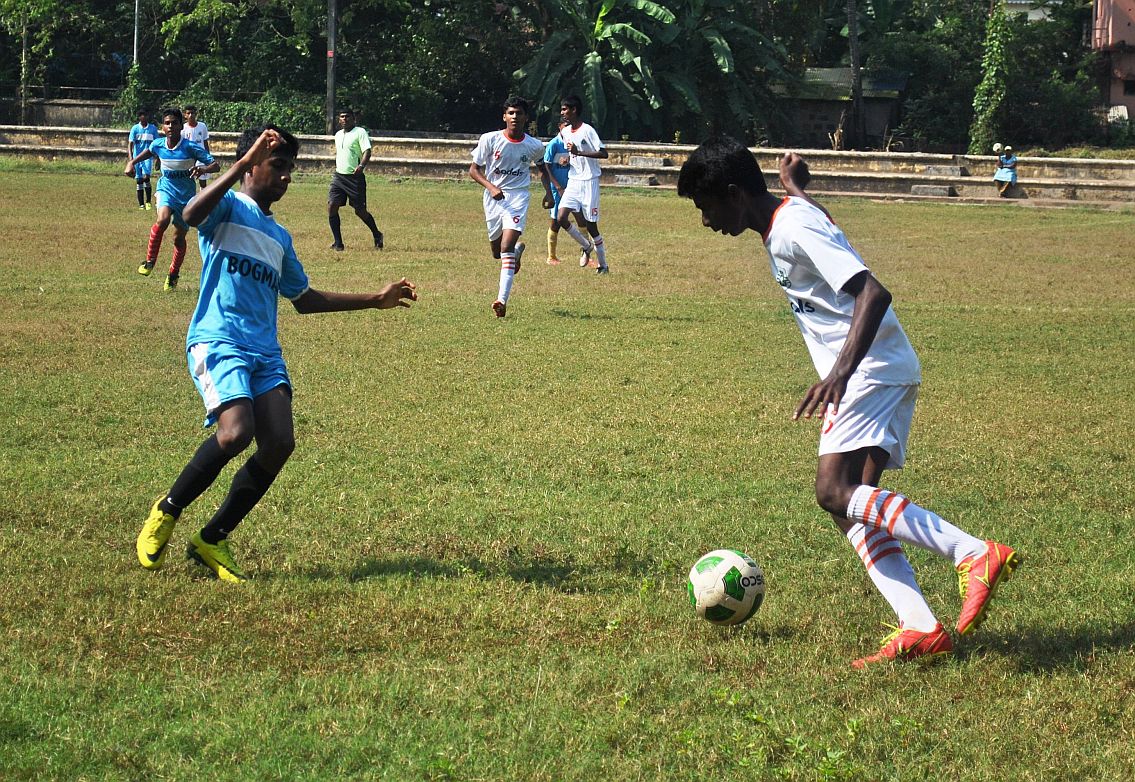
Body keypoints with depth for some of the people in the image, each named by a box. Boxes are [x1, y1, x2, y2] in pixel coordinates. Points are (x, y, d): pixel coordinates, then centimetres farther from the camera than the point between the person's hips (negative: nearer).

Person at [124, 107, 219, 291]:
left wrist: (204, 169, -42)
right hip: (167, 188, 1)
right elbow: (147, 152, 19)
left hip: (186, 194, -1)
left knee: (179, 237, 6)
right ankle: (150, 260, -13)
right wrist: (132, 162, 5)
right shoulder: (158, 145, -8)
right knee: (163, 219, -30)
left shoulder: (190, 147, -20)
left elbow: (216, 165, -21)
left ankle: (173, 274, 29)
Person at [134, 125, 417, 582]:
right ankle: (166, 512, -4)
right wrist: (243, 163, -28)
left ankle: (211, 540, 3)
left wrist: (375, 300, 32)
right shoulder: (228, 206, 2)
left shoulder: (279, 237, 25)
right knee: (236, 432, -28)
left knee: (279, 443, -12)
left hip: (265, 351, 7)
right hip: (218, 340, -7)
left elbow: (304, 299, 34)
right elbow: (192, 215, -22)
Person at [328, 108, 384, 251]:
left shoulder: (360, 132, -6)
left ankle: (377, 235, 23)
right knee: (332, 206, -8)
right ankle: (338, 243, -1)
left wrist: (361, 165, -33)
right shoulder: (338, 135, 15)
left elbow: (367, 151, -17)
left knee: (360, 211, -2)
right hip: (339, 176, 6)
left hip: (355, 177, -6)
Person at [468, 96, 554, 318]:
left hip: (518, 197, -2)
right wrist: (491, 187, -19)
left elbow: (542, 168, 19)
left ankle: (502, 300, -24)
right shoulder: (489, 139, -7)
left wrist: (548, 192, 4)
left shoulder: (535, 146, -1)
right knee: (497, 253, 13)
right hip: (493, 198, 2)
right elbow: (473, 170, -3)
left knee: (506, 247, -20)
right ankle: (518, 250, 51)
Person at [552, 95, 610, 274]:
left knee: (591, 225, -2)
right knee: (561, 218, -9)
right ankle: (586, 246, 14)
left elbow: (603, 153, -19)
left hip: (589, 182, -6)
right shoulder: (565, 132, 9)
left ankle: (603, 265, 12)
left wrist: (579, 152, -25)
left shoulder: (587, 130, -13)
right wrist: (567, 159, 4)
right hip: (573, 181, 6)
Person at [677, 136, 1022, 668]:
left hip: (872, 368, -10)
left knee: (836, 493, -22)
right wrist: (793, 184, 57)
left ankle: (974, 554, -27)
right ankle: (920, 629, -12)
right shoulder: (788, 217, 16)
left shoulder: (795, 228, -14)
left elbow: (873, 293, -25)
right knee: (855, 508, 0)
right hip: (871, 372, 10)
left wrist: (841, 371, -35)